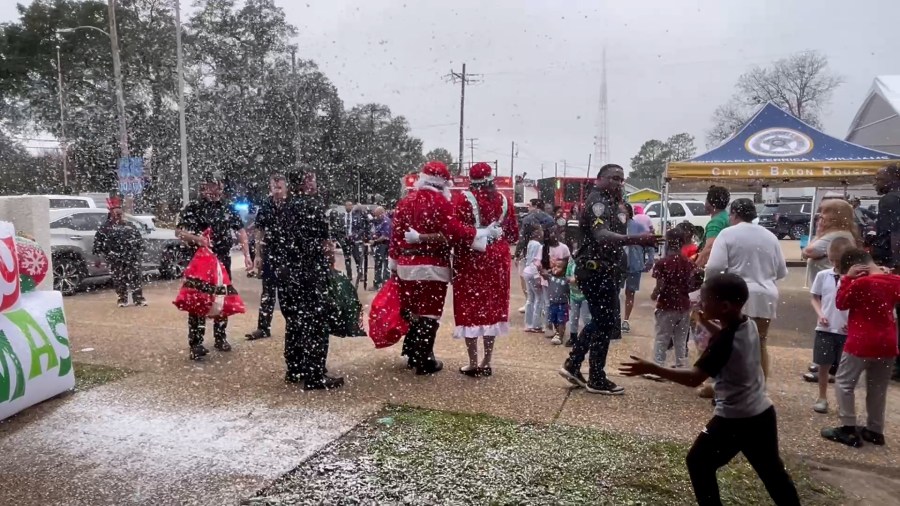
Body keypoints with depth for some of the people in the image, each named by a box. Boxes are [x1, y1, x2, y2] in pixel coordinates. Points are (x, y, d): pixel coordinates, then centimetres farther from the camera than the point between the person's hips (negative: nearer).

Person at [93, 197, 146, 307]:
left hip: (132, 258, 2)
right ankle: (122, 299, 15)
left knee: (136, 278, -1)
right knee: (119, 280, 3)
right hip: (115, 260, -2)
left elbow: (139, 239, 18)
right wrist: (99, 257, -2)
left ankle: (139, 299, 5)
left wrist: (140, 252, 12)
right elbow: (98, 242, 2)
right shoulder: (105, 228, 4)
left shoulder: (130, 226, 13)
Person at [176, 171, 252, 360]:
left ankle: (220, 338, 24)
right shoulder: (192, 208, -3)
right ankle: (196, 344, 1)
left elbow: (240, 231, 9)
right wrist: (196, 238, -27)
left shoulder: (228, 209, 8)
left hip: (223, 261, 4)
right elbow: (179, 231, -8)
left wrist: (247, 256, 2)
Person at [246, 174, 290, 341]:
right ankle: (263, 327, 15)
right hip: (270, 254, 2)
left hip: (289, 255, -2)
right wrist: (258, 255, 1)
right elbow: (259, 232, 5)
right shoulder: (265, 206, 2)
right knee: (268, 291, 9)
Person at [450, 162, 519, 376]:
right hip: (497, 260, 4)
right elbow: (513, 235, 9)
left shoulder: (463, 199, -8)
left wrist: (455, 254, 1)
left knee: (469, 309, 4)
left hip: (470, 259, -3)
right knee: (492, 308, 10)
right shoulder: (504, 200, 4)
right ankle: (486, 363, 16)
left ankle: (473, 364, 5)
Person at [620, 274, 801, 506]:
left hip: (734, 418, -8)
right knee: (772, 469, 24)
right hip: (763, 413, 8)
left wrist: (651, 368, -34)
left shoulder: (724, 342, -25)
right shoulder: (748, 325, -2)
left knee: (698, 462, 7)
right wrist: (704, 321, 12)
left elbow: (694, 378, -31)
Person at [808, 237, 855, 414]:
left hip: (847, 331, -1)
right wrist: (820, 314, -8)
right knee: (824, 365, 10)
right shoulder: (823, 275, -1)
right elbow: (815, 298, 8)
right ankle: (822, 398, 25)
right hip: (825, 329, 1)